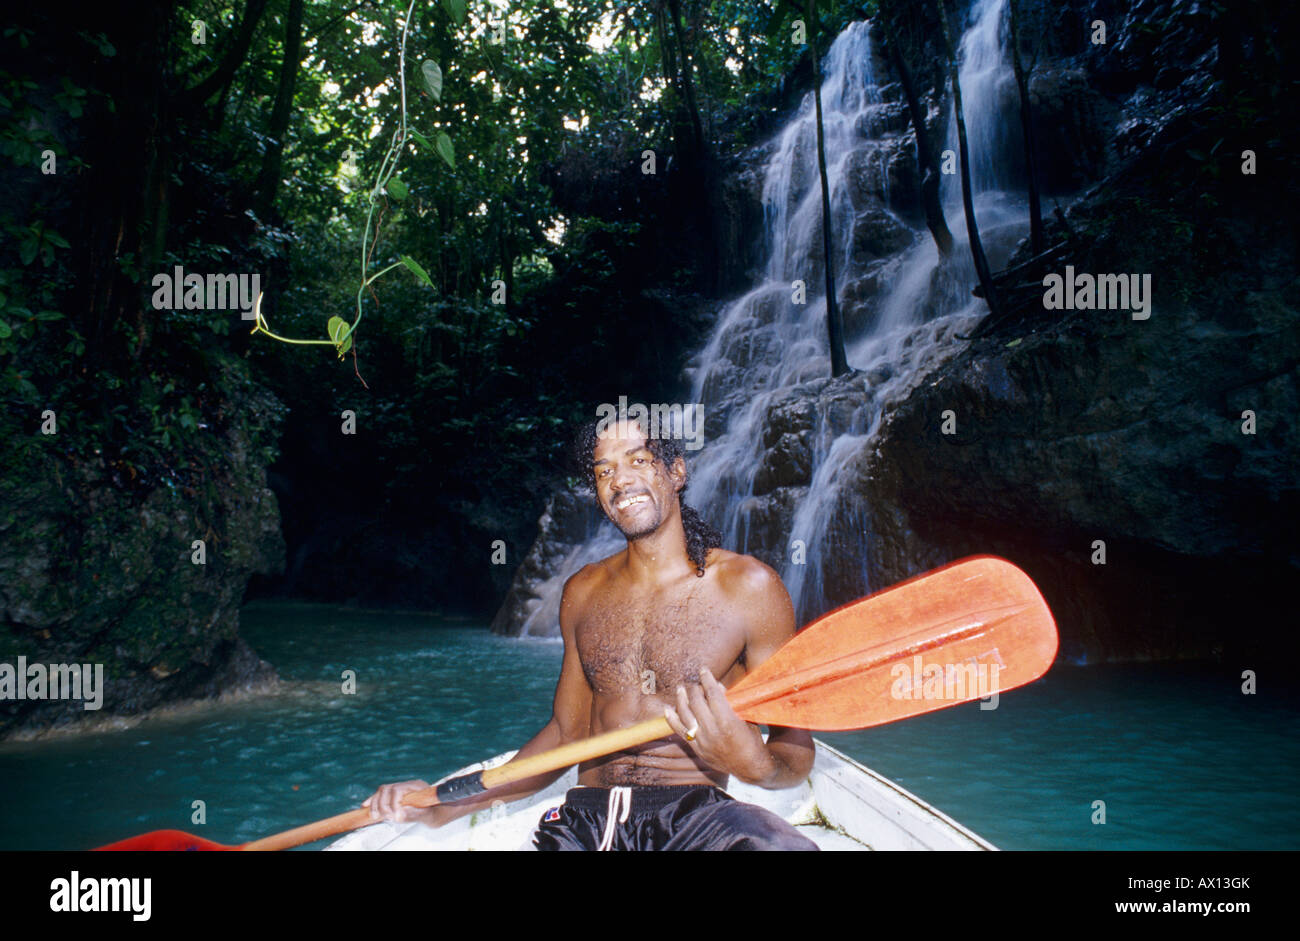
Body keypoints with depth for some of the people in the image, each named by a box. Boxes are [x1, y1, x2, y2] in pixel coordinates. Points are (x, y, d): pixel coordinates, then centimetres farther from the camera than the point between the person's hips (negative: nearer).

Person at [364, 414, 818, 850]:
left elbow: (796, 750, -1)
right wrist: (453, 803, 5)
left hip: (693, 810, -3)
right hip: (584, 815, 4)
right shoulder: (583, 593, 13)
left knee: (787, 846, -36)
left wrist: (753, 764, -25)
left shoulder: (748, 586, -1)